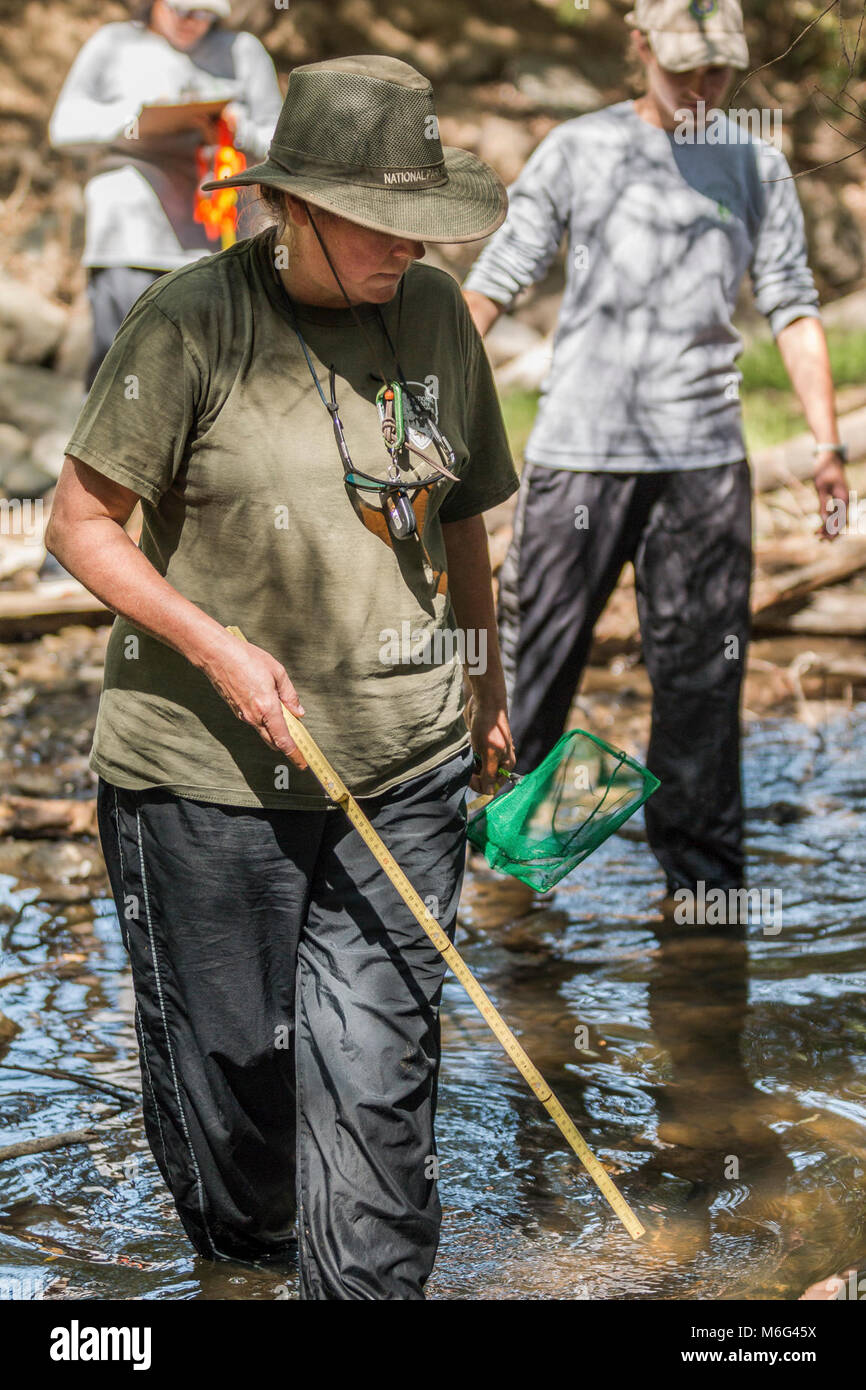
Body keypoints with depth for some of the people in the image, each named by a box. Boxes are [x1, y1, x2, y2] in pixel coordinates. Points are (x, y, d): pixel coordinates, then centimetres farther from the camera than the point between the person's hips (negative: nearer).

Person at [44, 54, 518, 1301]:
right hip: (204, 773, -3)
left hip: (403, 771, 3)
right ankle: (236, 1261, 41)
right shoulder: (192, 321, -11)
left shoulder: (437, 316, 4)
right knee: (223, 1052, 12)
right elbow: (80, 525, -8)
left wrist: (488, 693, 24)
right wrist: (219, 649, -18)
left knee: (378, 1070, 1)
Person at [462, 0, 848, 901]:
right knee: (538, 643, 0)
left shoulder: (757, 167, 12)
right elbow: (495, 279, 6)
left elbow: (792, 307, 11)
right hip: (580, 444, -1)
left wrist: (827, 441, 3)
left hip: (705, 453, 2)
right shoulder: (578, 150, 6)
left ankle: (701, 865, 11)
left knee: (702, 663, 2)